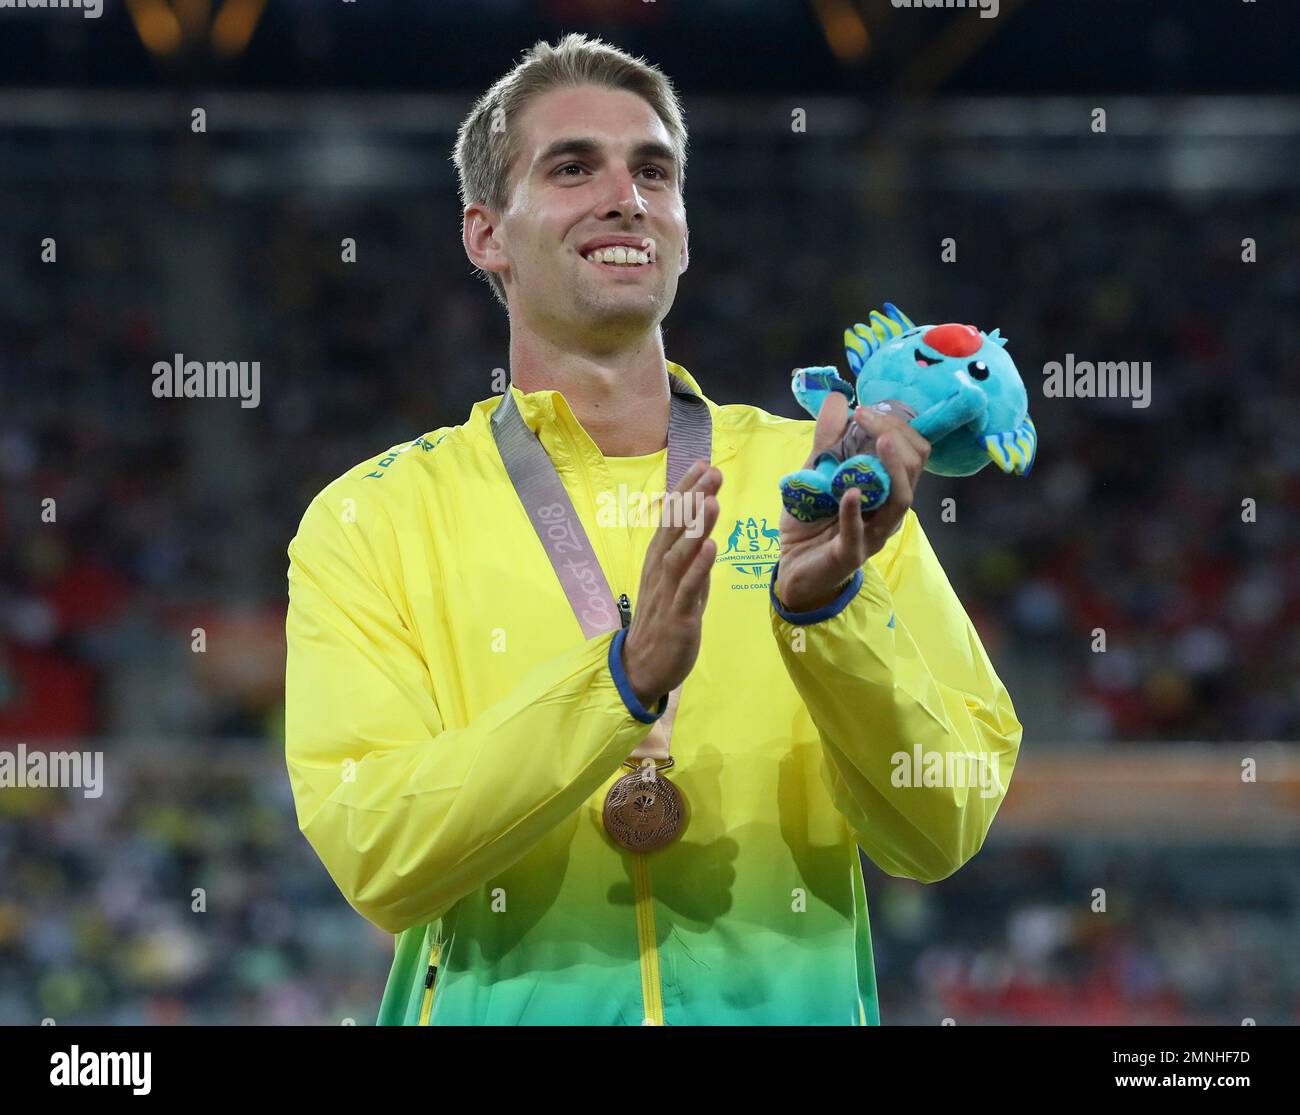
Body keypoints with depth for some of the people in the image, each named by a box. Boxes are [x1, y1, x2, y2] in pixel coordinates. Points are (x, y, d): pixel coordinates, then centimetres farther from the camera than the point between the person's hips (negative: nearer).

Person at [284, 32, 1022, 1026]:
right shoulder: (371, 520, 5)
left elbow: (940, 835, 1)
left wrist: (826, 605, -13)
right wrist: (627, 679, -17)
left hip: (791, 999, 1)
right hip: (507, 1001, -1)